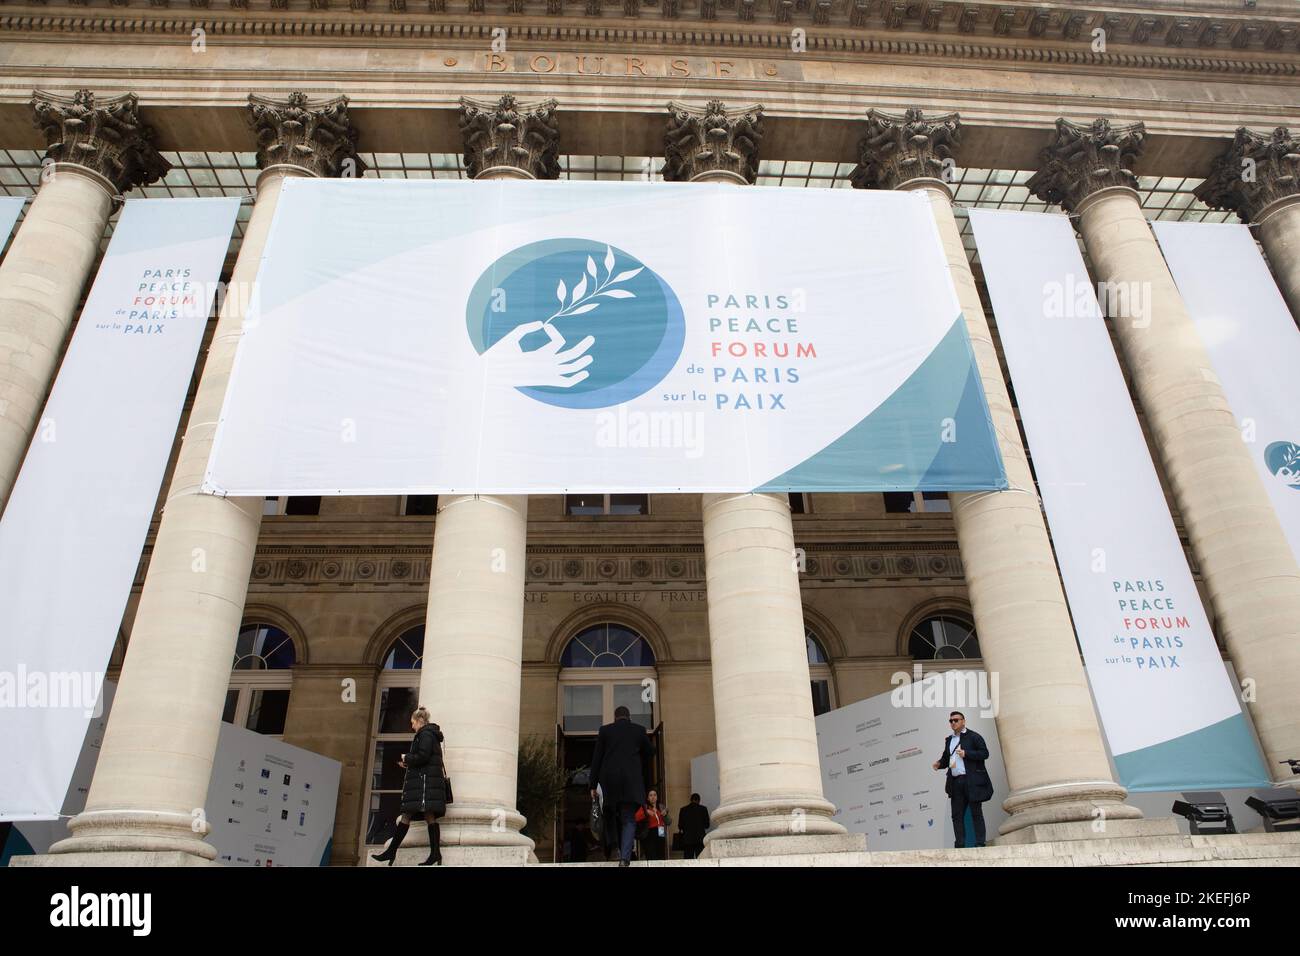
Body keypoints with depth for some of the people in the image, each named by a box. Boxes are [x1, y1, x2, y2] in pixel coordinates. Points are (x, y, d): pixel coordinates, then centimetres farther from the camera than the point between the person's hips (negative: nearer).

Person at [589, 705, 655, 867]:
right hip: (631, 779, -1)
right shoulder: (639, 729, 8)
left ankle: (622, 852, 21)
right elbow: (650, 752, 17)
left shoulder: (605, 730, 8)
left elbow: (596, 758, 6)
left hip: (609, 779, 1)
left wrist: (593, 785, 8)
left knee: (616, 817, 19)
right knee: (629, 819, -2)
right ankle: (625, 858, -18)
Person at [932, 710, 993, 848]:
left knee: (976, 813, -1)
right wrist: (939, 764, 5)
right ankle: (960, 844, 7)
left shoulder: (973, 737, 1)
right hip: (956, 783, 6)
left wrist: (966, 754, -16)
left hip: (972, 781, -6)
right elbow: (946, 758, 26)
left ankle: (980, 843, 3)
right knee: (957, 815, 4)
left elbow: (985, 753, -7)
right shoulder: (949, 740, 20)